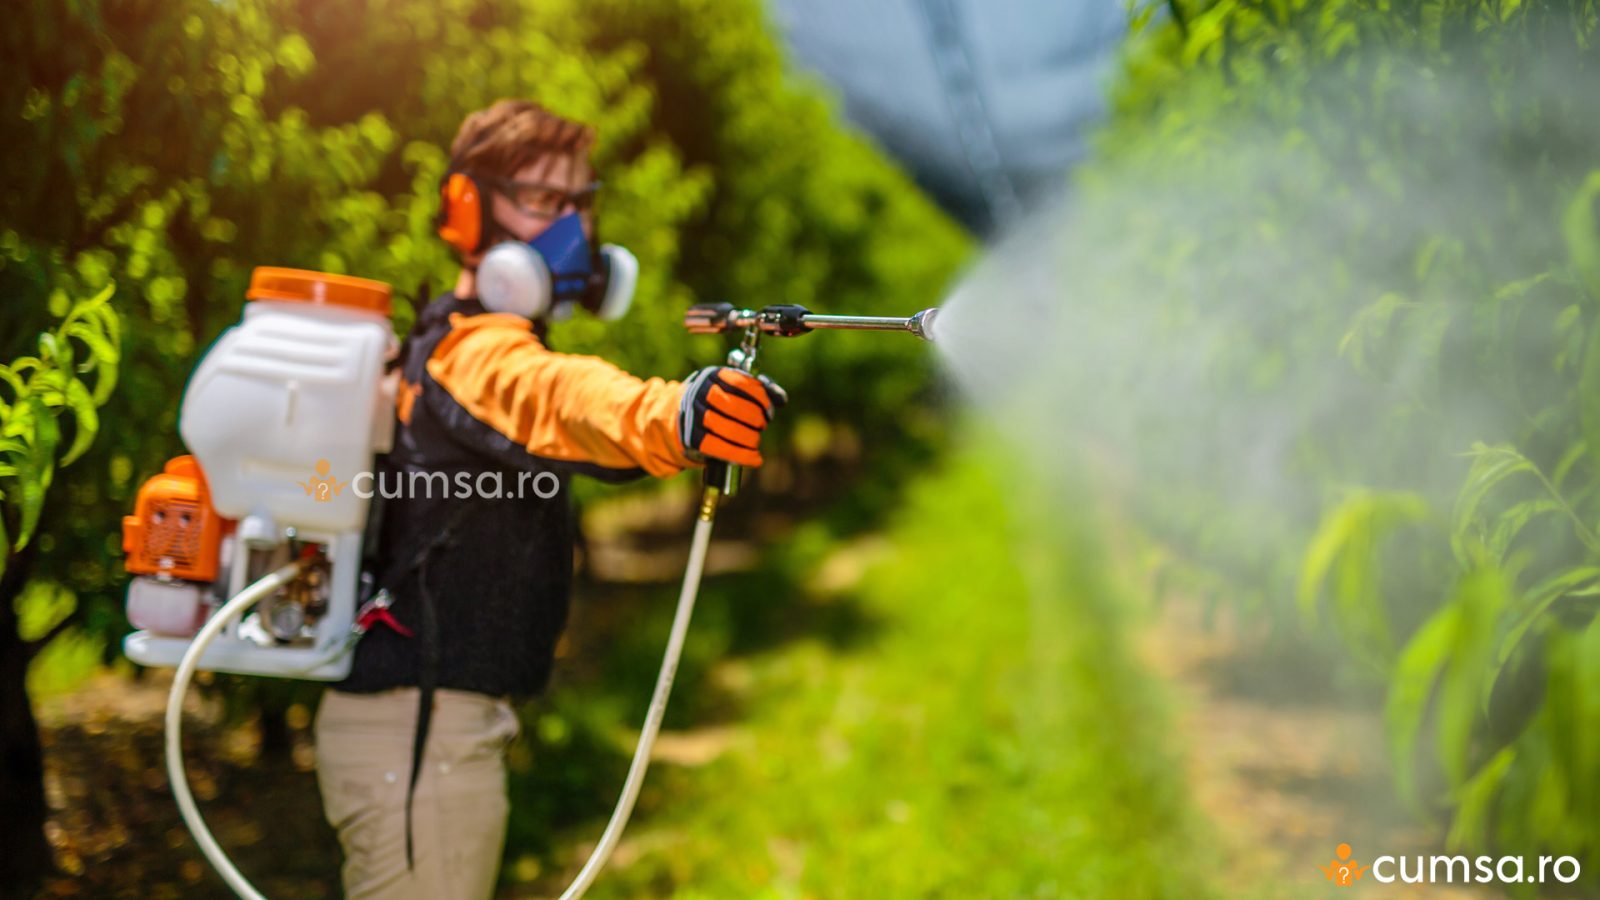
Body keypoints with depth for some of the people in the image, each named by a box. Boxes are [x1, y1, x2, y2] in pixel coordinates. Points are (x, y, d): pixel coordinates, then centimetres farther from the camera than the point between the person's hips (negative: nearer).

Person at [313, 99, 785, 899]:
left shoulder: (439, 344, 16)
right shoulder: (475, 352, -17)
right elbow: (556, 399, -39)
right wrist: (666, 416, -59)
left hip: (435, 722, 11)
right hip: (423, 733, -11)